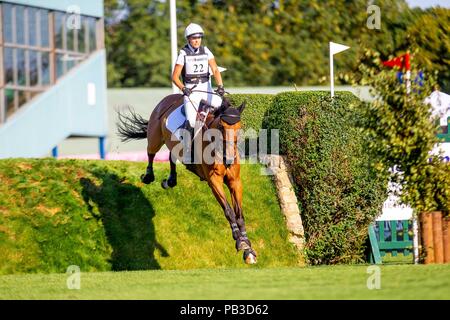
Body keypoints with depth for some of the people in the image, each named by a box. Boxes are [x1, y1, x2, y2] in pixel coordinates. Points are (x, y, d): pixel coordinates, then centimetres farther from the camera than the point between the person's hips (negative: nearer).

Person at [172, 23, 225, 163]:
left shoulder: (206, 51, 5)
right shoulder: (183, 54, -4)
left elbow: (215, 70, -3)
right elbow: (175, 77, -4)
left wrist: (220, 86, -20)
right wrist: (183, 88, -22)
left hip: (206, 89, 4)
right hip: (190, 91, -4)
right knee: (191, 121, -21)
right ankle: (186, 152, -13)